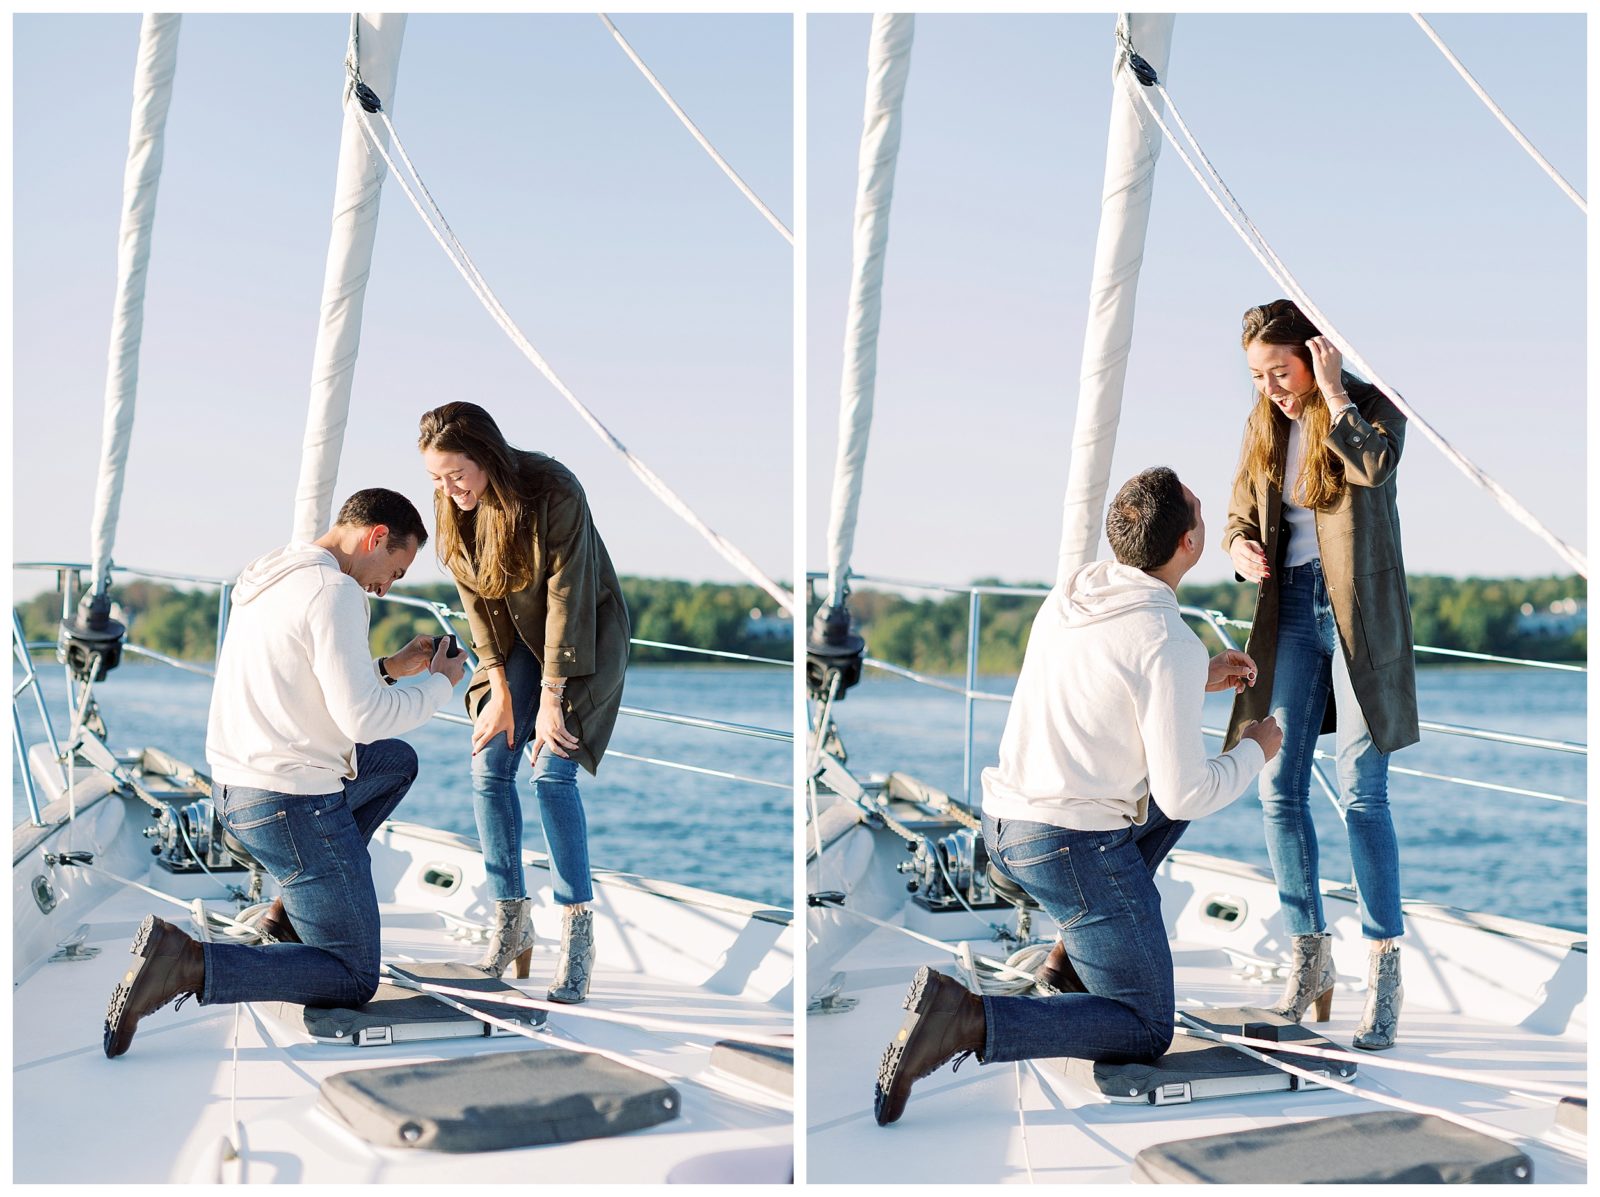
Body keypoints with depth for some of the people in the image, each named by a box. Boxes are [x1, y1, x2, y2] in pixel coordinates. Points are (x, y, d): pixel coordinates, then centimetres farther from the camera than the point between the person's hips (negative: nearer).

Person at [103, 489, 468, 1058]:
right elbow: (362, 718, -20)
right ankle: (188, 964, -16)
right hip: (294, 804, -9)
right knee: (353, 980, 2)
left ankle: (290, 910, 22)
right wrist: (440, 684, -5)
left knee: (397, 761, 31)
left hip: (236, 786, 9)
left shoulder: (269, 577, 12)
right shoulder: (333, 591, -17)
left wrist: (389, 667, 19)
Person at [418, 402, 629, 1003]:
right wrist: (500, 692, -9)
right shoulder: (453, 507, -10)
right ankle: (511, 922, 5)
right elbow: (476, 600, -4)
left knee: (551, 772, -16)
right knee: (488, 768, -7)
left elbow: (567, 599, -24)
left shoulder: (554, 492, -28)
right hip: (515, 636, 5)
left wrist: (550, 699, -22)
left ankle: (578, 932, -7)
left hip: (585, 633, -5)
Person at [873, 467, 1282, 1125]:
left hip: (1004, 821, 8)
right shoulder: (1171, 645, -19)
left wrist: (1199, 678, 21)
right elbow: (1184, 794, -16)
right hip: (1075, 847, -8)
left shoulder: (1074, 588, 4)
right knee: (1146, 1032, 4)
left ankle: (1073, 951, 24)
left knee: (1165, 793, 31)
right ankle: (967, 1021, -16)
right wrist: (1255, 751, 2)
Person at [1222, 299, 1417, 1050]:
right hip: (1292, 610, 5)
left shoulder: (1370, 408, -5)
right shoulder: (1264, 427, 10)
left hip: (1359, 613, -5)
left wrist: (1332, 393, -19)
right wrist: (1240, 548, -7)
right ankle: (1309, 958, 13)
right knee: (1279, 788, 0)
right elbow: (1240, 514, 14)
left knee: (1362, 792, -9)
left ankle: (1383, 974, -2)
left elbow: (1374, 465, -26)